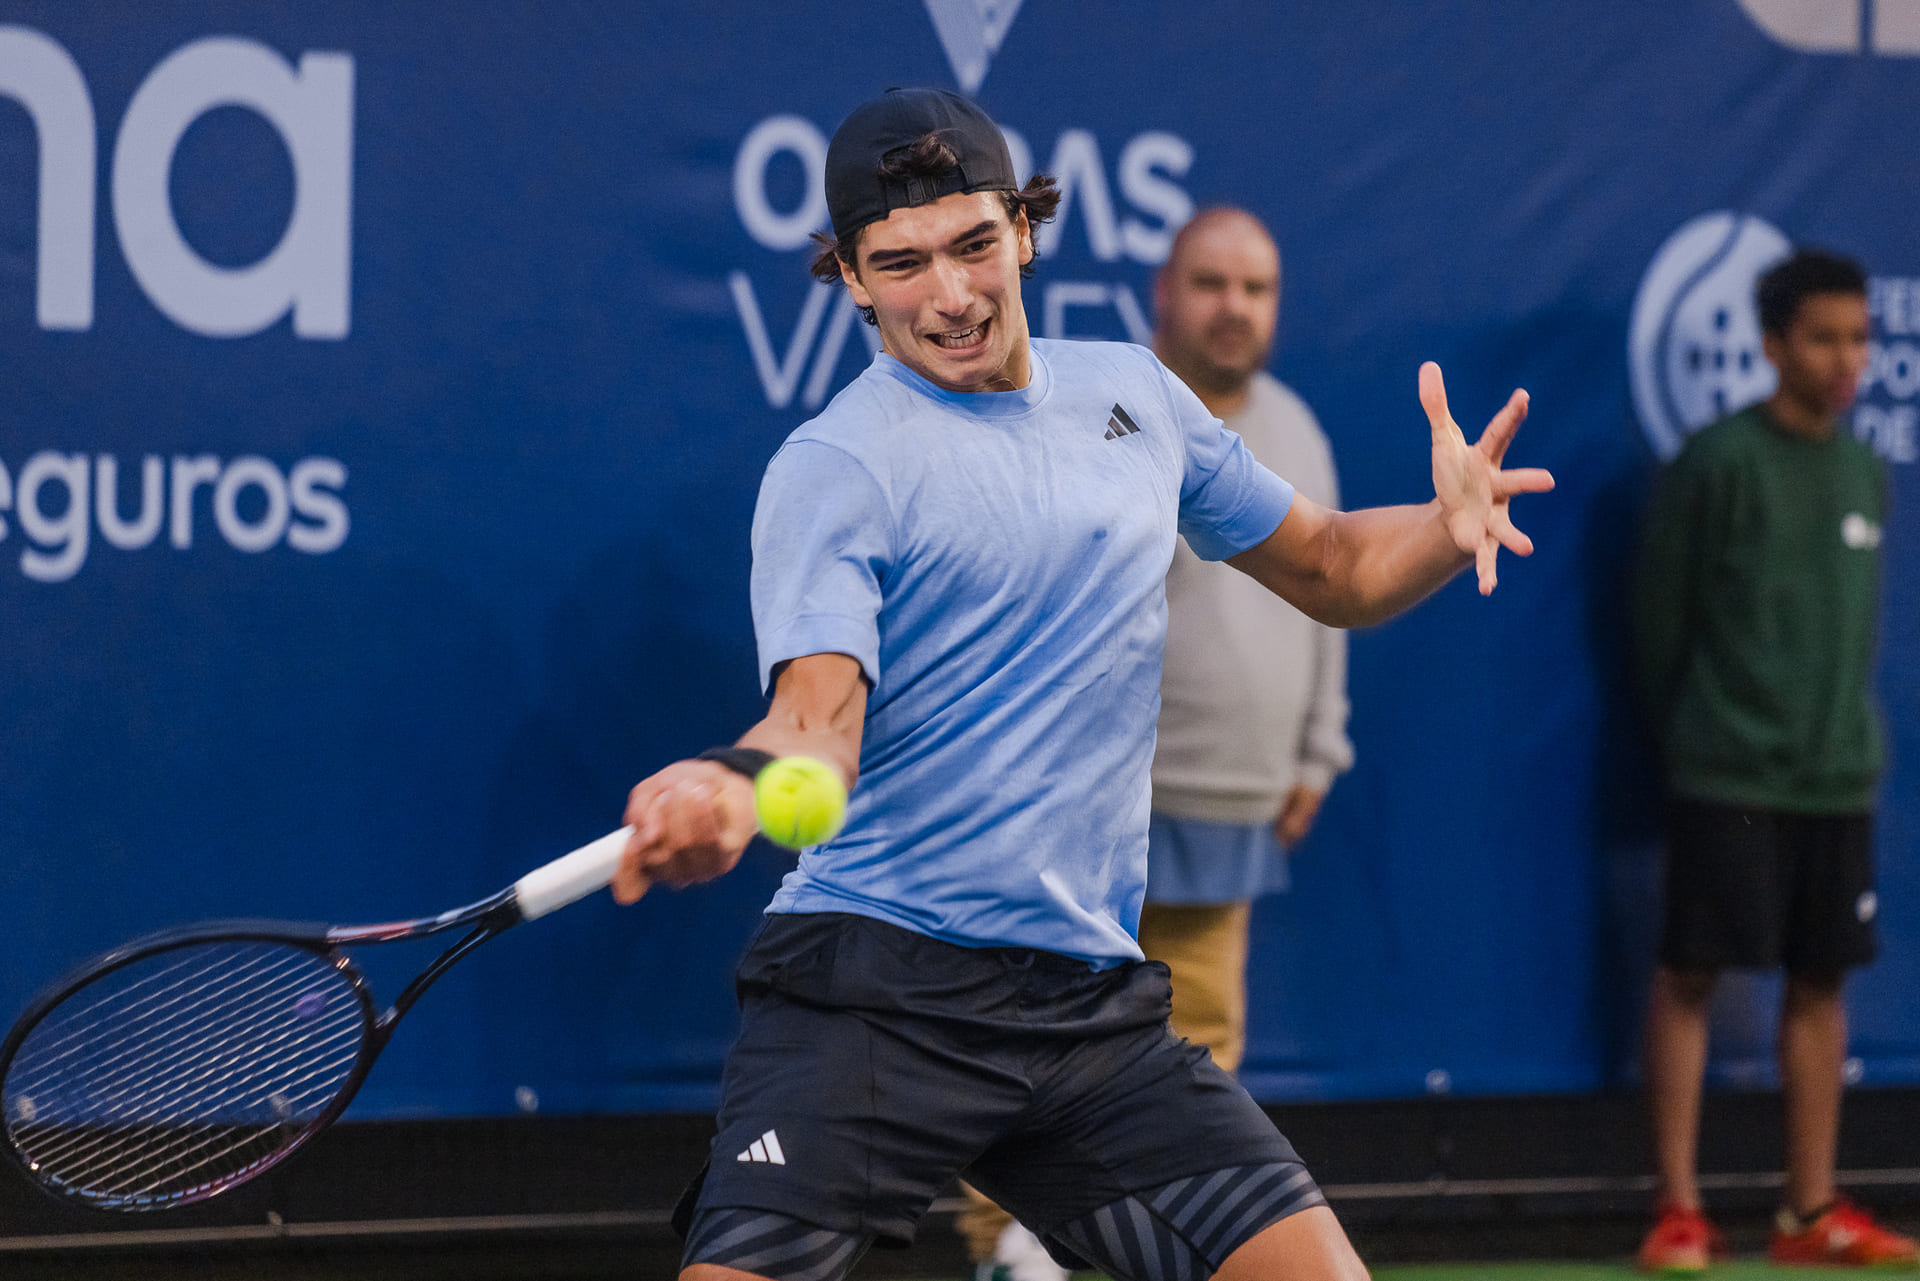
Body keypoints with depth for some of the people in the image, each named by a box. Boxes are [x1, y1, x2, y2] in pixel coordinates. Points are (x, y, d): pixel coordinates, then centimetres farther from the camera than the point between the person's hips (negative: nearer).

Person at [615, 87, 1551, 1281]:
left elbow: (1331, 568, 23)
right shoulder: (834, 466, -5)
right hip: (874, 990, -5)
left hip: (1091, 998, 5)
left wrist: (1447, 529, 2)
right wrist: (738, 783, -40)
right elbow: (820, 713, -17)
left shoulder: (1135, 394, 14)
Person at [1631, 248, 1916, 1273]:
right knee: (1691, 971, -4)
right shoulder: (1719, 464, -7)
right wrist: (1684, 734, 3)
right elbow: (1660, 616, -3)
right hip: (1729, 776, -6)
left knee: (1820, 980, 7)